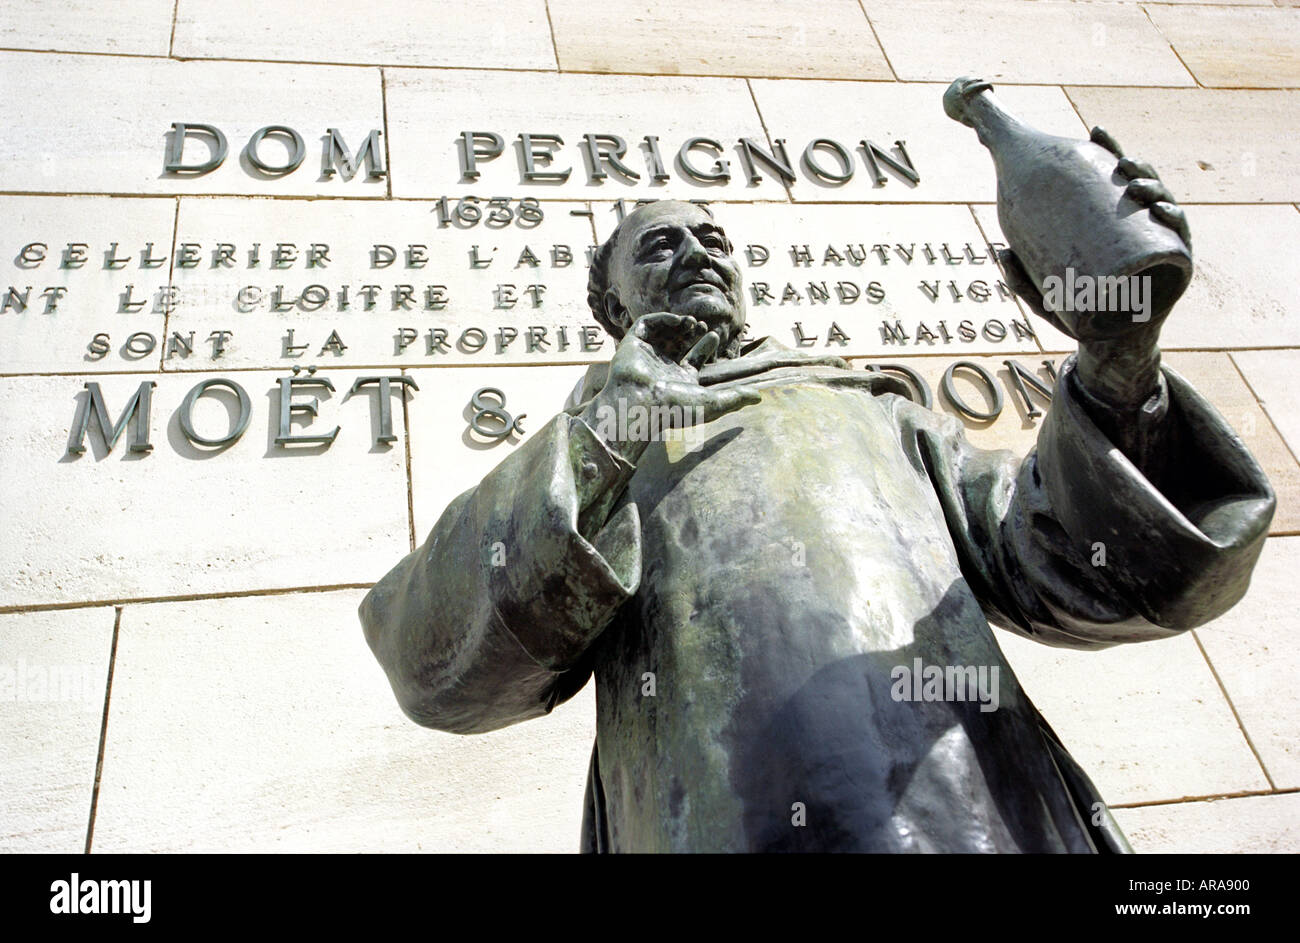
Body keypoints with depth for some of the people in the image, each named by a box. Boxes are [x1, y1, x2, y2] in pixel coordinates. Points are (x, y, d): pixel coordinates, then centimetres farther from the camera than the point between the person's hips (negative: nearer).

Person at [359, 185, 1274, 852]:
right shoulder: (587, 456, 18)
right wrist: (596, 439, -8)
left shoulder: (878, 414, 22)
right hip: (732, 830, 0)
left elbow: (1074, 568, 11)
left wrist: (1120, 367, -5)